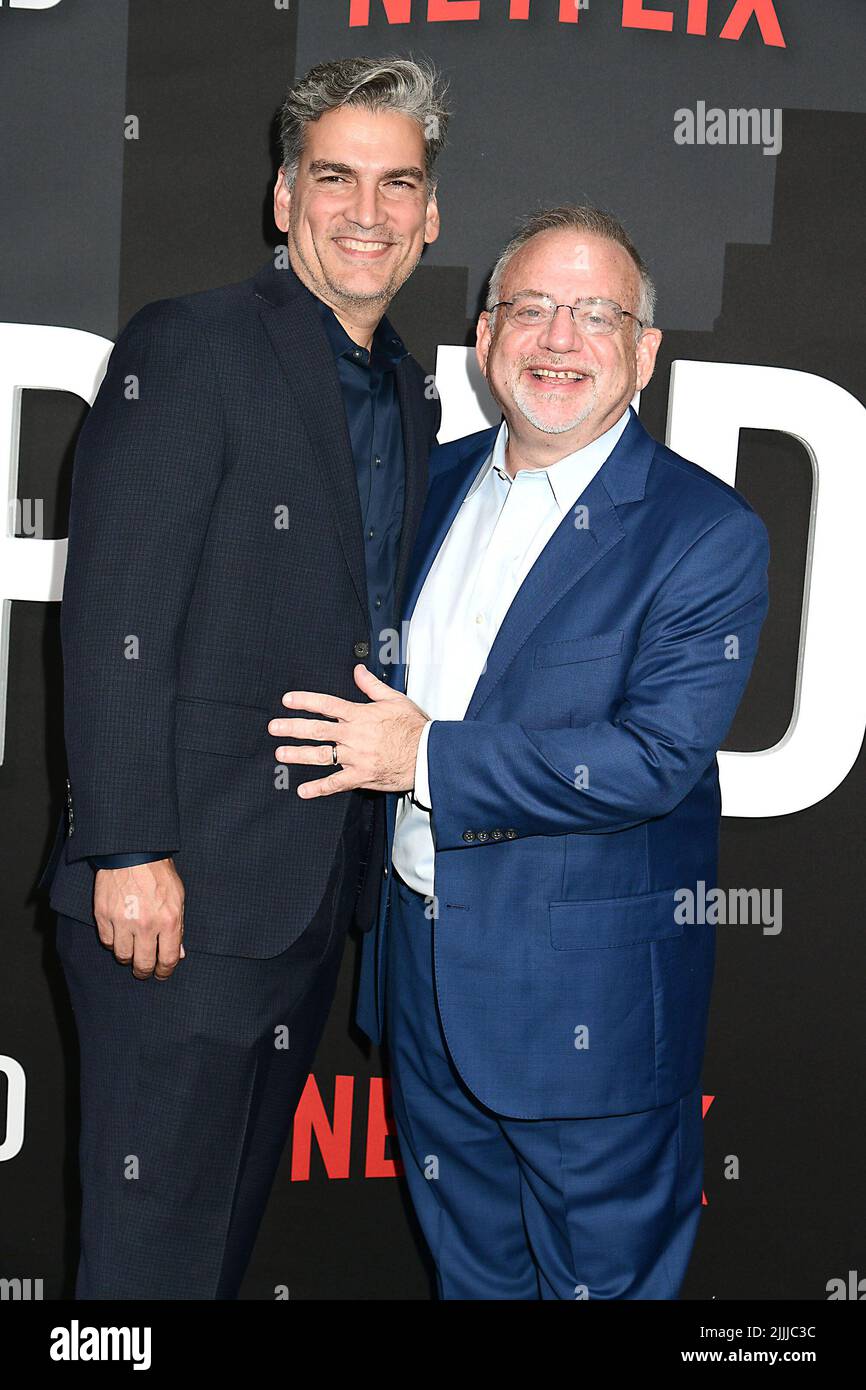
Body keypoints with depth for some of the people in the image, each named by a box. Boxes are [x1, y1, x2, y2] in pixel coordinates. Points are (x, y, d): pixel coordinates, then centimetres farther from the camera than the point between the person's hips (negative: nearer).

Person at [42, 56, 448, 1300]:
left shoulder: (410, 396, 14)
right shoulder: (190, 347, -9)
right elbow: (113, 619, -15)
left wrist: (368, 850, 13)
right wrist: (129, 850, -18)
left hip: (321, 889, 7)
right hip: (184, 884, -7)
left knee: (233, 1211, 20)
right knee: (153, 1241, 3)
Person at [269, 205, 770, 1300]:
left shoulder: (708, 533, -14)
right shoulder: (435, 483, 6)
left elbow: (658, 755, -23)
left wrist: (427, 755, -21)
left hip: (588, 1002, -6)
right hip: (421, 969, 6)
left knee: (602, 1275, 13)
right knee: (466, 1265, 24)